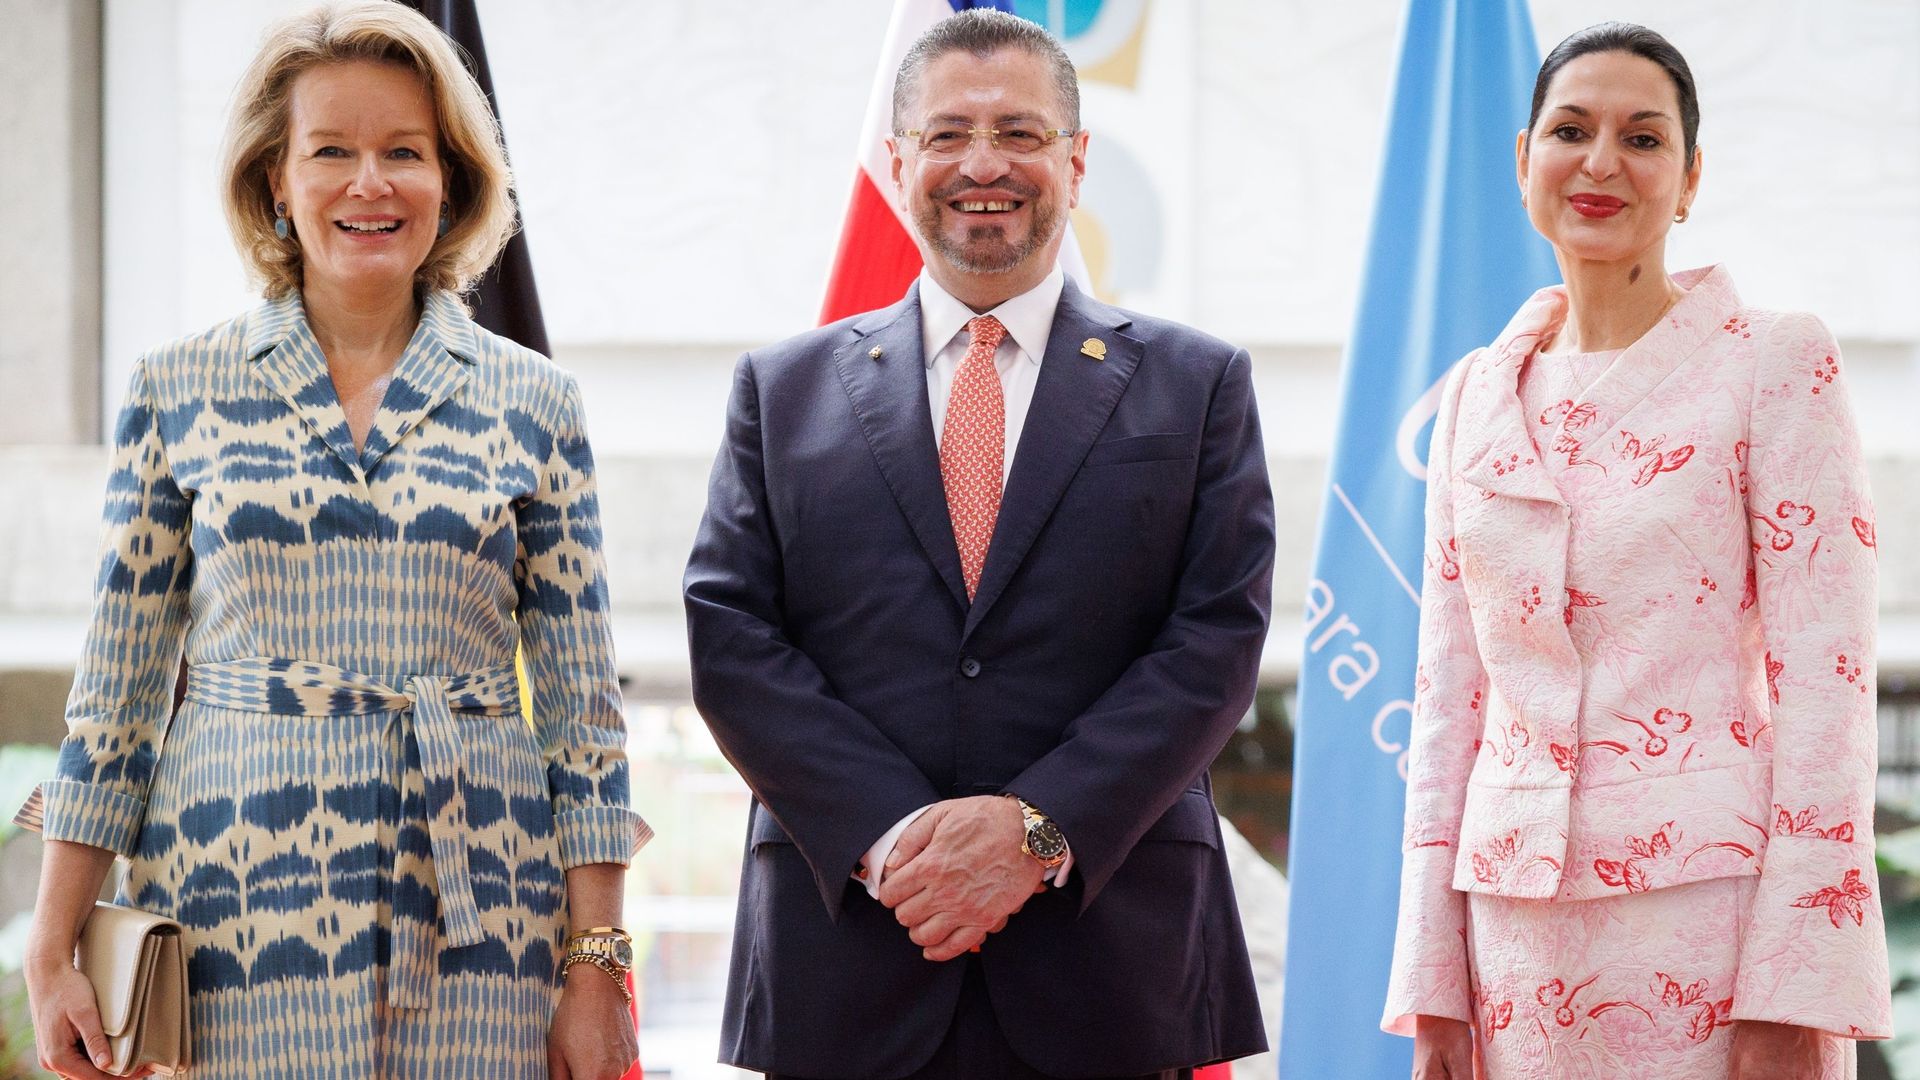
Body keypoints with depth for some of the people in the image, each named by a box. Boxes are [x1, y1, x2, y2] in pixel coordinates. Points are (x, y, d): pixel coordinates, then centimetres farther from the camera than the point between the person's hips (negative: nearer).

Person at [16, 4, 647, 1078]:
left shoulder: (533, 403, 6)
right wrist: (54, 954, 2)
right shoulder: (179, 387, 6)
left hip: (472, 913, 1)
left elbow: (581, 705, 6)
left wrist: (596, 969, 0)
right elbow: (118, 686, 7)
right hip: (238, 898, -1)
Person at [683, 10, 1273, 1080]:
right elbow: (731, 639, 2)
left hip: (1106, 955, 0)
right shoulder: (784, 389, 11)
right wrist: (884, 834, -12)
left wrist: (1039, 828, -13)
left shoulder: (1197, 384, 8)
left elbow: (1217, 640, -1)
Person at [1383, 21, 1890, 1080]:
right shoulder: (1477, 396, 13)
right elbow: (1448, 686, 13)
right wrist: (1431, 981, 6)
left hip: (1711, 907, -4)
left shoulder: (1777, 362, -1)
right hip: (1522, 927, 4)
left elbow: (1823, 673, -7)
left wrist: (1794, 992, -14)